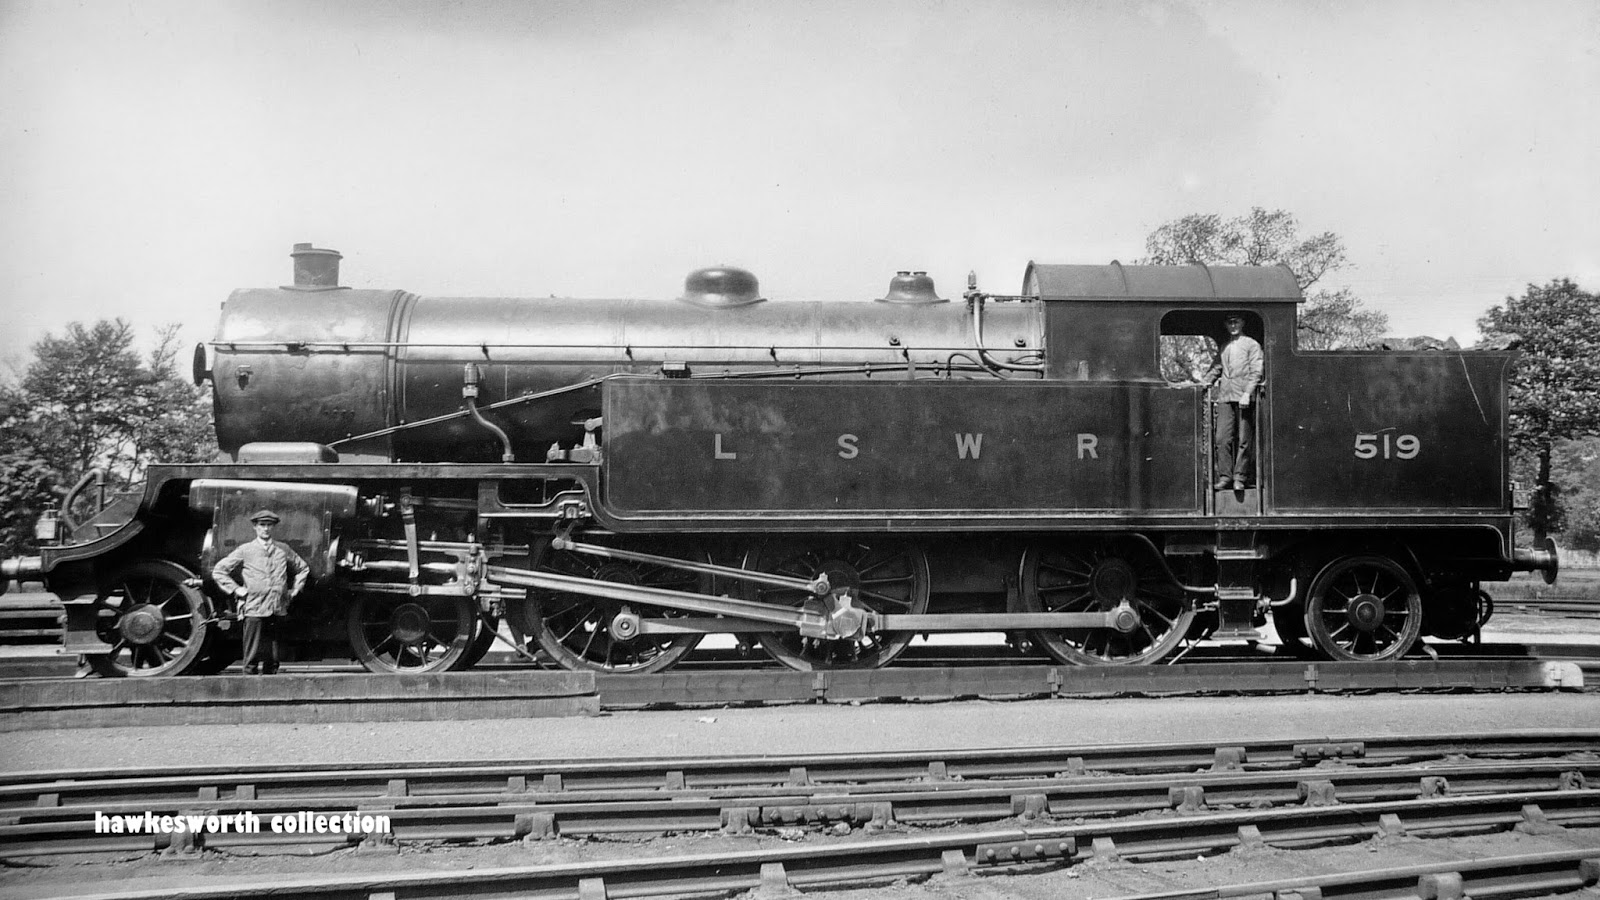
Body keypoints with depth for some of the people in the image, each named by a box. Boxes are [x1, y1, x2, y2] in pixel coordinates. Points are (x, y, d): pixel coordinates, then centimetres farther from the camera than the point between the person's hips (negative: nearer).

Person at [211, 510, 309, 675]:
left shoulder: (283, 549, 12)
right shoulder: (245, 550, 4)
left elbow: (303, 568, 26)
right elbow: (218, 571, 7)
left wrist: (294, 590, 15)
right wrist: (236, 589, 0)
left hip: (277, 610, 3)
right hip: (254, 610, -3)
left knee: (272, 659, 7)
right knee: (253, 656, -4)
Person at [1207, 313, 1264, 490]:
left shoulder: (1251, 345, 5)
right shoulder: (1224, 347, 18)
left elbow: (1256, 372, -2)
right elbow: (1217, 369, 26)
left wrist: (1247, 393, -12)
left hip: (1244, 398, -4)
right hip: (1225, 397, 4)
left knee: (1243, 440, -2)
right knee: (1222, 438, -4)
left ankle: (1240, 478, 2)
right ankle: (1224, 476, 0)